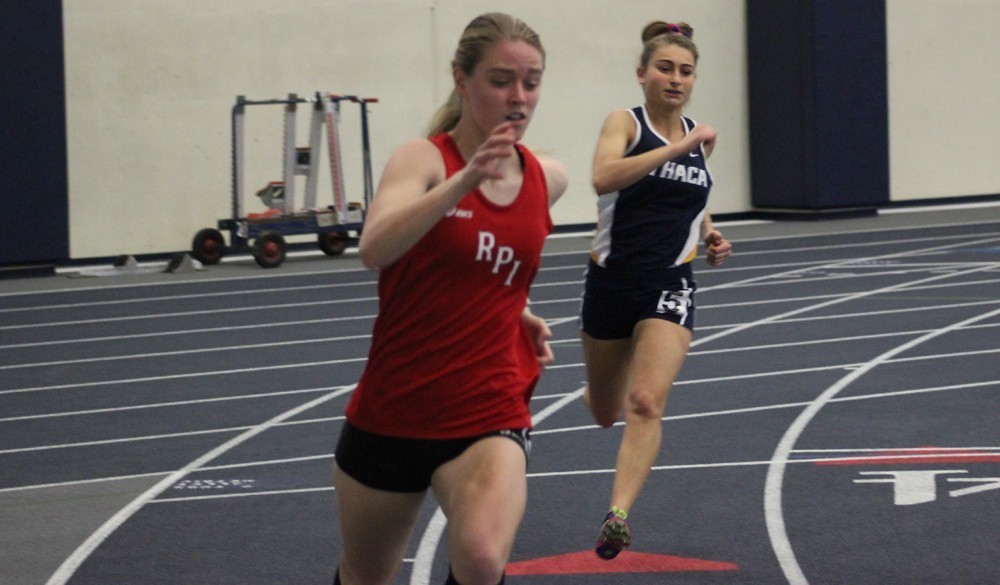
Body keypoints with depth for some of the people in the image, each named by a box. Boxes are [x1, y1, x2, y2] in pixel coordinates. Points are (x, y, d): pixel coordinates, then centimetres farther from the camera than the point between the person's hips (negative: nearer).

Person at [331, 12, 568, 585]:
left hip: (489, 414, 1)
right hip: (392, 413, -1)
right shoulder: (424, 158, -11)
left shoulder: (549, 178, 1)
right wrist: (464, 179, -43)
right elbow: (374, 249, -33)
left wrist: (520, 315, 6)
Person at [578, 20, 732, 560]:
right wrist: (679, 147, -33)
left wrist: (709, 234, 8)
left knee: (647, 403, -21)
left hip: (669, 285, 1)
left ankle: (618, 516, -27)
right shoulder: (625, 122, -8)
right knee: (605, 410, 18)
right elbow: (604, 178, -31)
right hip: (612, 281, -1)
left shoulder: (696, 136, 7)